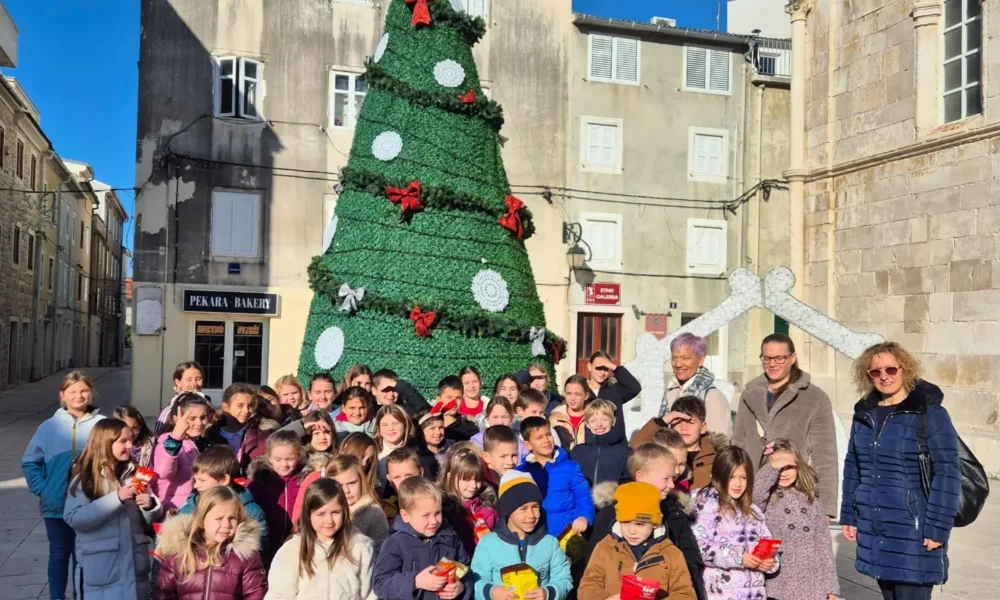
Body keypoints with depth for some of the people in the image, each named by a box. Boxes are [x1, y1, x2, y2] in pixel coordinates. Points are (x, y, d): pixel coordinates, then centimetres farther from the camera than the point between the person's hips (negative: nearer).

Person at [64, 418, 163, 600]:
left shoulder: (134, 473, 4)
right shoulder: (85, 477, -6)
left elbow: (152, 518, 8)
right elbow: (73, 518, -19)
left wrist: (150, 505, -14)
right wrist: (117, 498, -24)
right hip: (100, 569, -3)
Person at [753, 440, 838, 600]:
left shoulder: (810, 500, 10)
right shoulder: (766, 499, -1)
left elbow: (823, 544, 10)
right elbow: (752, 493, -28)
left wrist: (831, 586, 8)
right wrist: (773, 466, -22)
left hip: (812, 587, 4)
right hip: (778, 586, -4)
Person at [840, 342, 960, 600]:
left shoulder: (930, 414, -9)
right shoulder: (864, 413, 8)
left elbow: (947, 474, -12)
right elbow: (853, 467, 14)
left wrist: (938, 527, -15)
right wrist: (849, 515, 12)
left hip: (912, 532, -5)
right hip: (874, 529, 6)